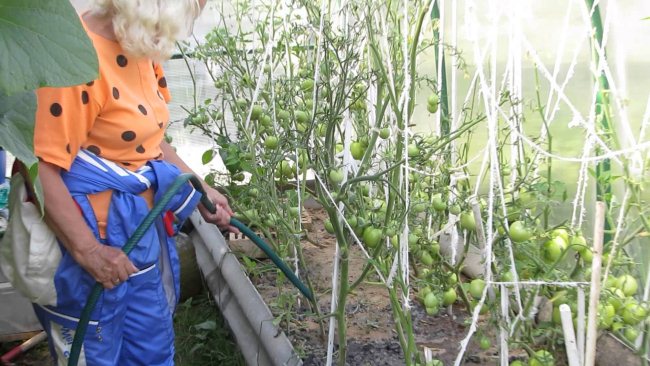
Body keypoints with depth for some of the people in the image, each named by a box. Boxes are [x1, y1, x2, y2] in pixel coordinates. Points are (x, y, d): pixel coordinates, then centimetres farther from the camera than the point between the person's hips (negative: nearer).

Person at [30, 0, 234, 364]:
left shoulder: (140, 50, 5)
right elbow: (40, 166, -24)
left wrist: (200, 191, 13)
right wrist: (88, 250, -26)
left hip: (141, 222, 8)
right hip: (94, 234, -8)